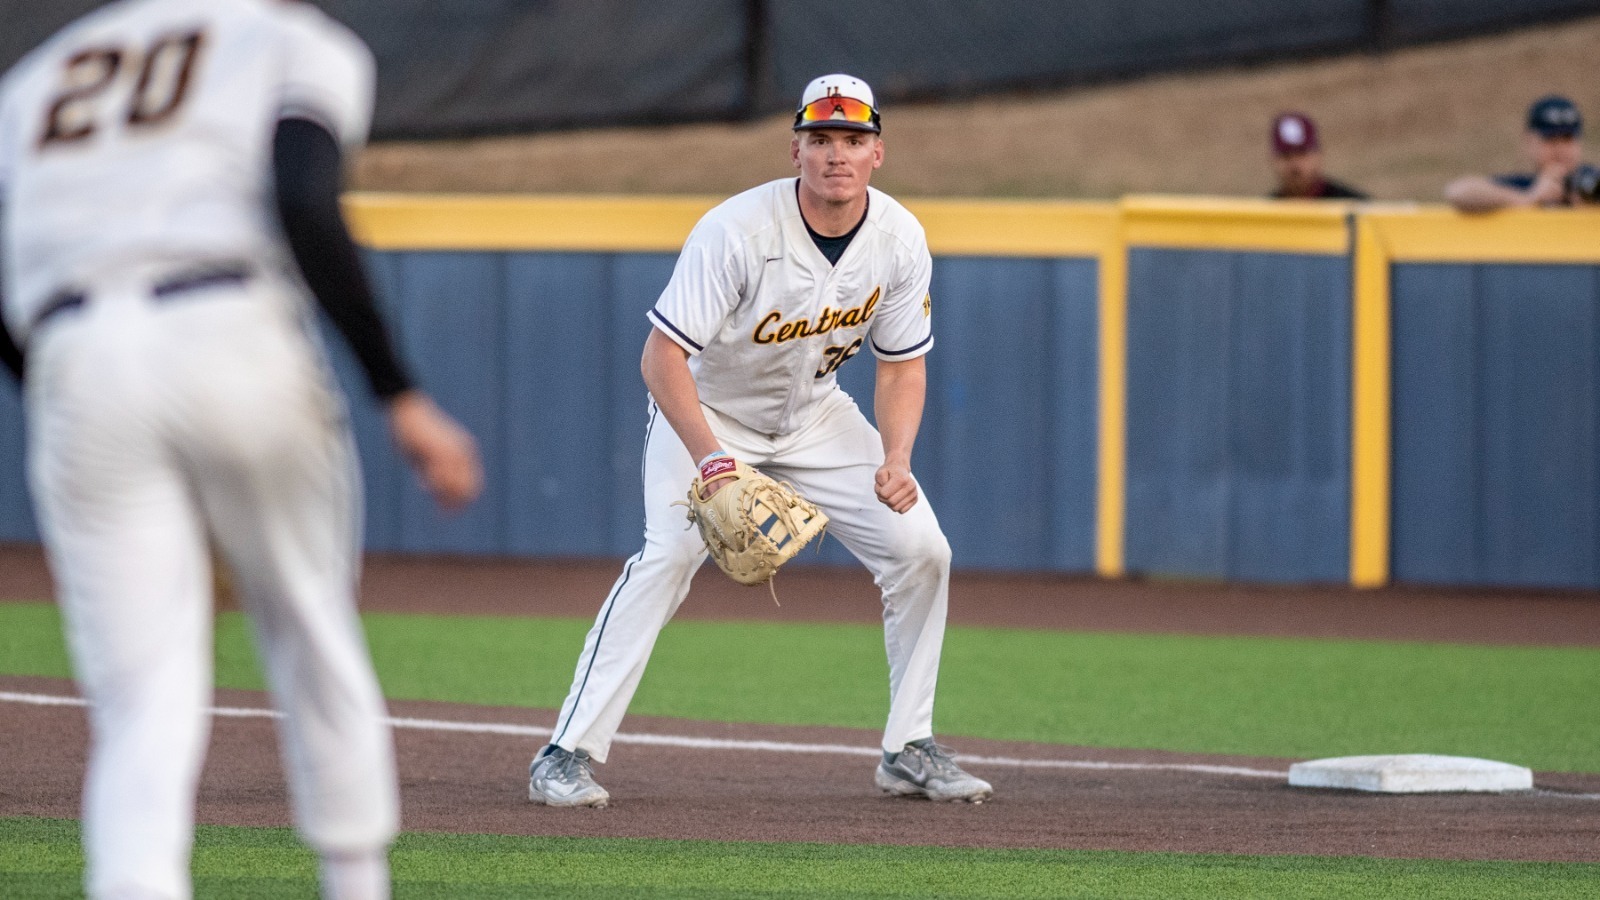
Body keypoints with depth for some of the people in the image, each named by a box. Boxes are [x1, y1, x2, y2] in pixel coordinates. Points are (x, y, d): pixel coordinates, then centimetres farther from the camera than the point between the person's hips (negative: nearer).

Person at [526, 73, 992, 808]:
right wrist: (710, 460, -44)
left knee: (920, 549, -6)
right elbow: (661, 355, -32)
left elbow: (902, 363, -4)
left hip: (815, 413, 5)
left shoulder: (899, 240, -15)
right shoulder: (737, 231, -32)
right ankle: (567, 754, -25)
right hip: (707, 411, -5)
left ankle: (909, 751, 8)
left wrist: (896, 459, -23)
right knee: (670, 551, -27)